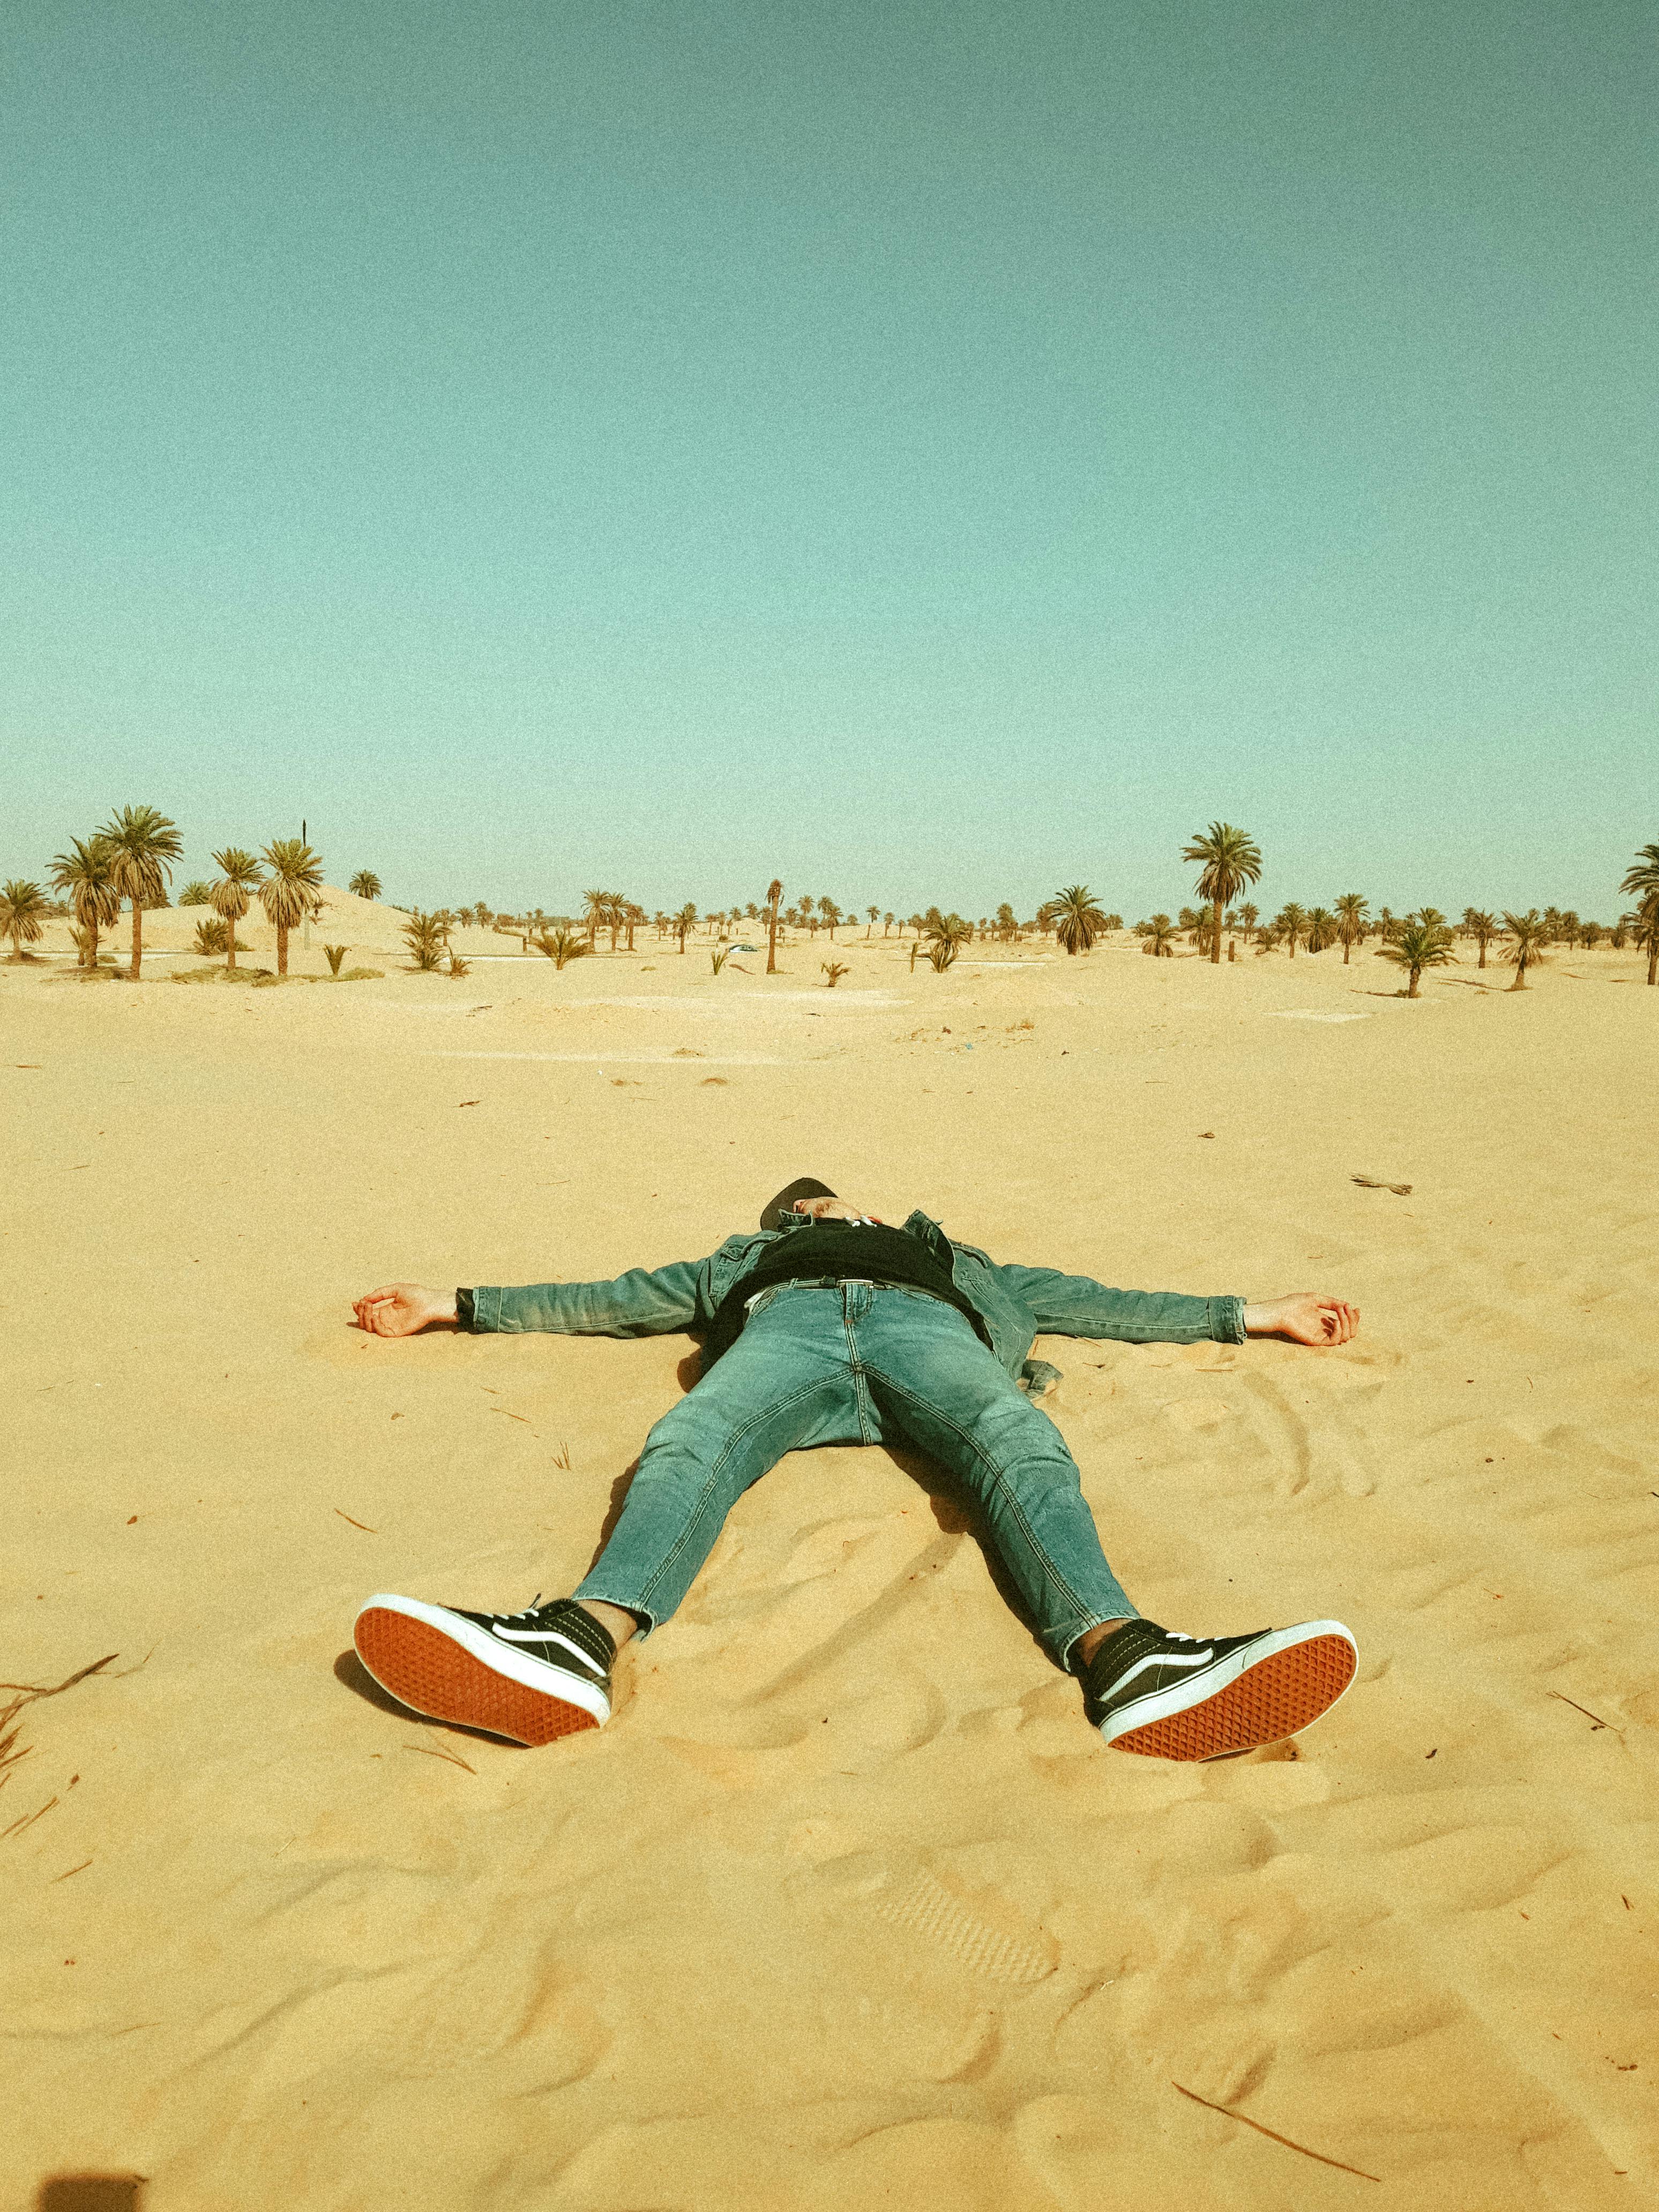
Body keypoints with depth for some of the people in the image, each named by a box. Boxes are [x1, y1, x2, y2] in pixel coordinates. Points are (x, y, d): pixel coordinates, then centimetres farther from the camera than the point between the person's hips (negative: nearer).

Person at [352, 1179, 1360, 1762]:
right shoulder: (749, 1260, 45)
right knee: (693, 1440, -36)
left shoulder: (951, 1254, 45)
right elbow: (617, 1299, 41)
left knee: (1016, 1440, -36)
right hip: (785, 1325, 0)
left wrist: (1254, 1315, 38)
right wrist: (457, 1306, 37)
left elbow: (1086, 1300, 41)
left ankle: (1120, 1655, -62)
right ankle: (587, 1638, -63)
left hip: (926, 1321, 1)